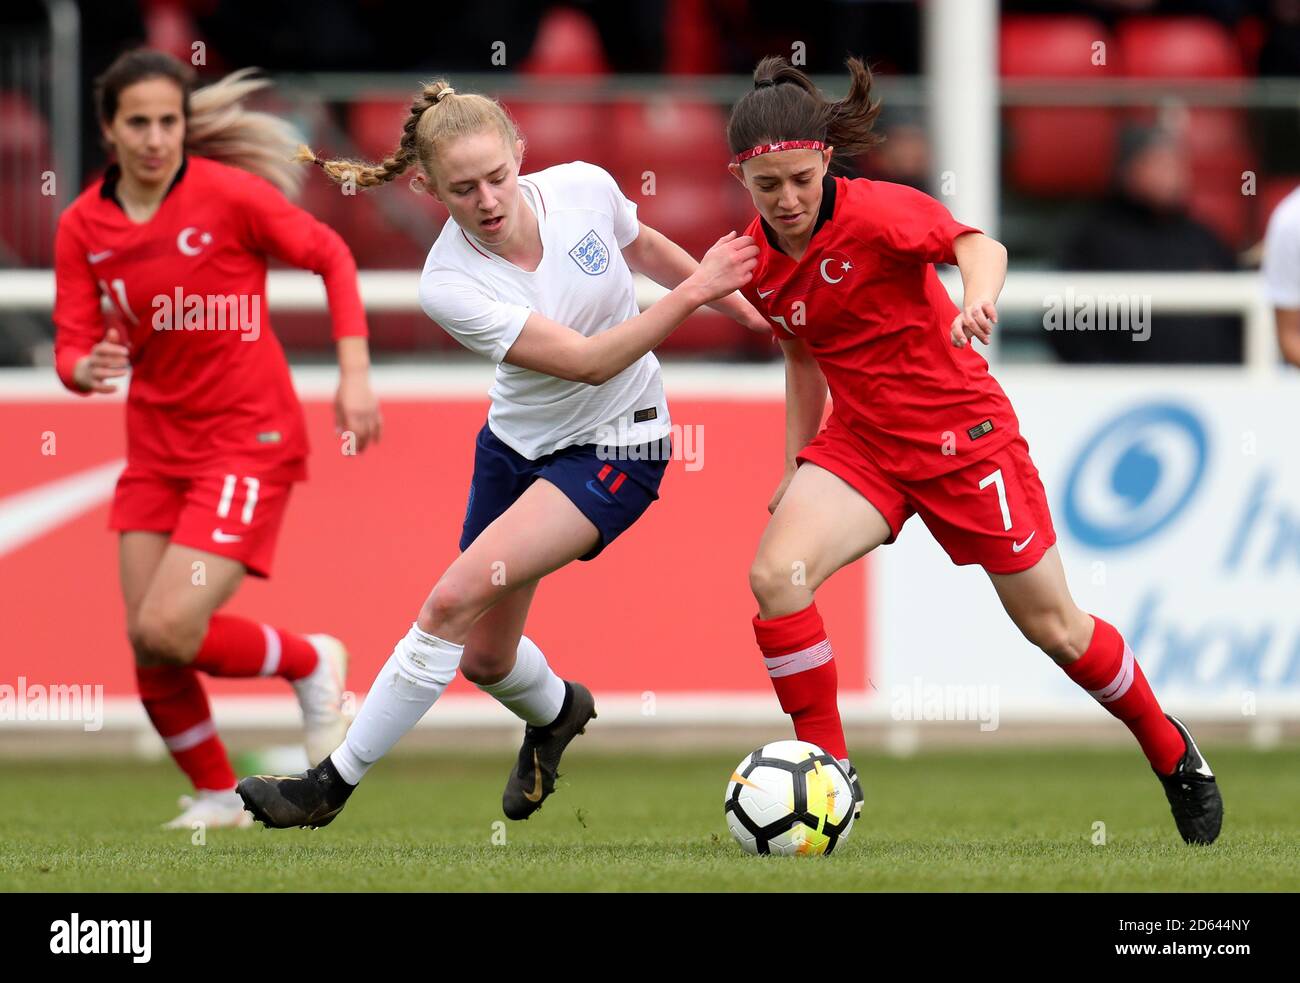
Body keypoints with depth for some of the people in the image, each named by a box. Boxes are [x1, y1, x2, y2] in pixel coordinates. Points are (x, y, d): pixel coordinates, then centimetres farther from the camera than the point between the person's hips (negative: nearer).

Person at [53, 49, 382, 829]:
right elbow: (72, 348, 0)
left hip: (248, 439, -5)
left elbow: (331, 256, -3)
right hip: (156, 448, 5)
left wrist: (355, 373, -9)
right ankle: (217, 796, 26)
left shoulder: (229, 193, -13)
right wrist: (88, 369, -25)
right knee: (149, 653, 2)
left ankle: (313, 664, 10)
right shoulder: (83, 226, -1)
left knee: (167, 632, -17)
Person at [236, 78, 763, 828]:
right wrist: (693, 293, -27)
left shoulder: (584, 188, -17)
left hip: (616, 449, -2)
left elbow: (644, 247, 9)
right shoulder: (450, 285, -23)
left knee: (456, 598, -20)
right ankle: (557, 712, 51)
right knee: (485, 658, 12)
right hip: (518, 443, 2)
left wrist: (741, 306, 15)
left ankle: (336, 781, -11)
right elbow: (588, 360, -25)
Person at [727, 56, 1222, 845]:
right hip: (861, 443, 5)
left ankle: (1175, 756, 30)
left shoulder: (876, 213, -20)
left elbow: (977, 245, -36)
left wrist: (979, 299, -58)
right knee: (776, 575, -21)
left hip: (962, 434, -5)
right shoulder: (758, 261, -1)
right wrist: (797, 469, 11)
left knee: (1053, 625, 6)